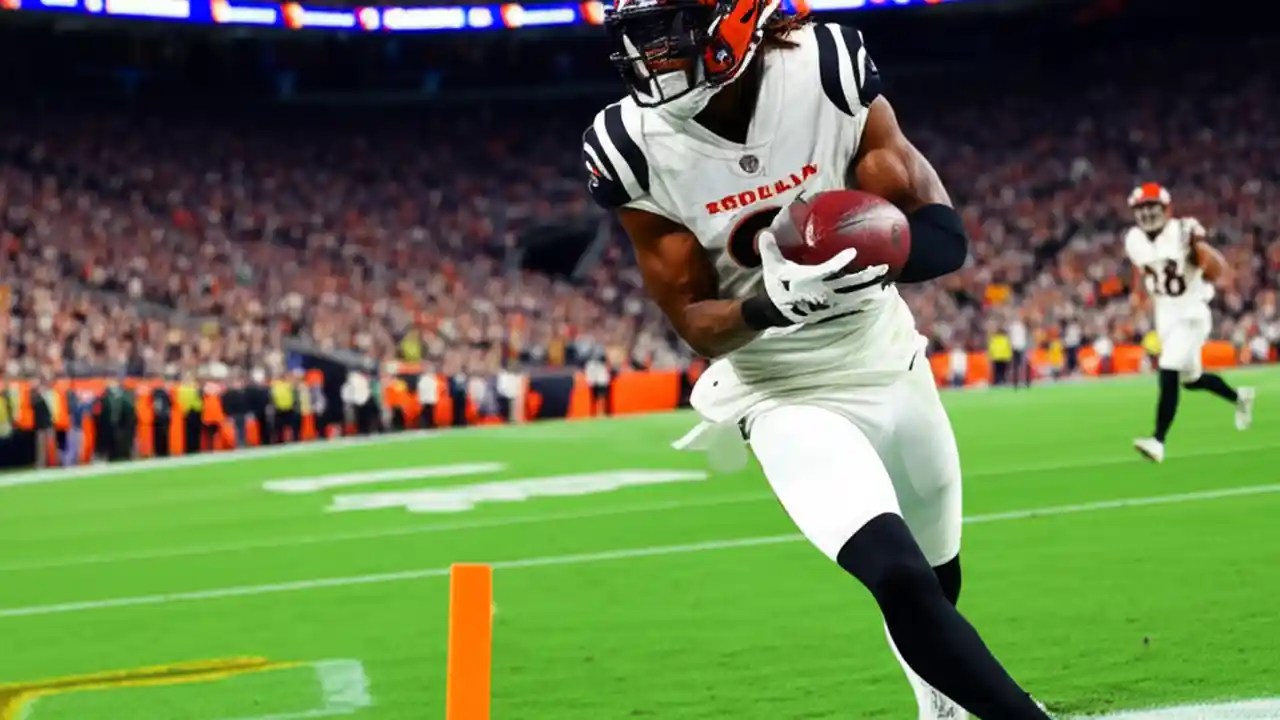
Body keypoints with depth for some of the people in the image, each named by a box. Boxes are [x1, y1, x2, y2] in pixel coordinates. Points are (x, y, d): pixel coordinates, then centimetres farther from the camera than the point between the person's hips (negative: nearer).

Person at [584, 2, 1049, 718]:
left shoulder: (831, 72, -17)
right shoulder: (637, 149, -17)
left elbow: (945, 234, -16)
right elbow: (696, 324, -12)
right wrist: (768, 305, -35)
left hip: (888, 364, 3)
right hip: (784, 396, -3)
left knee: (939, 581, 22)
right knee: (900, 584, -25)